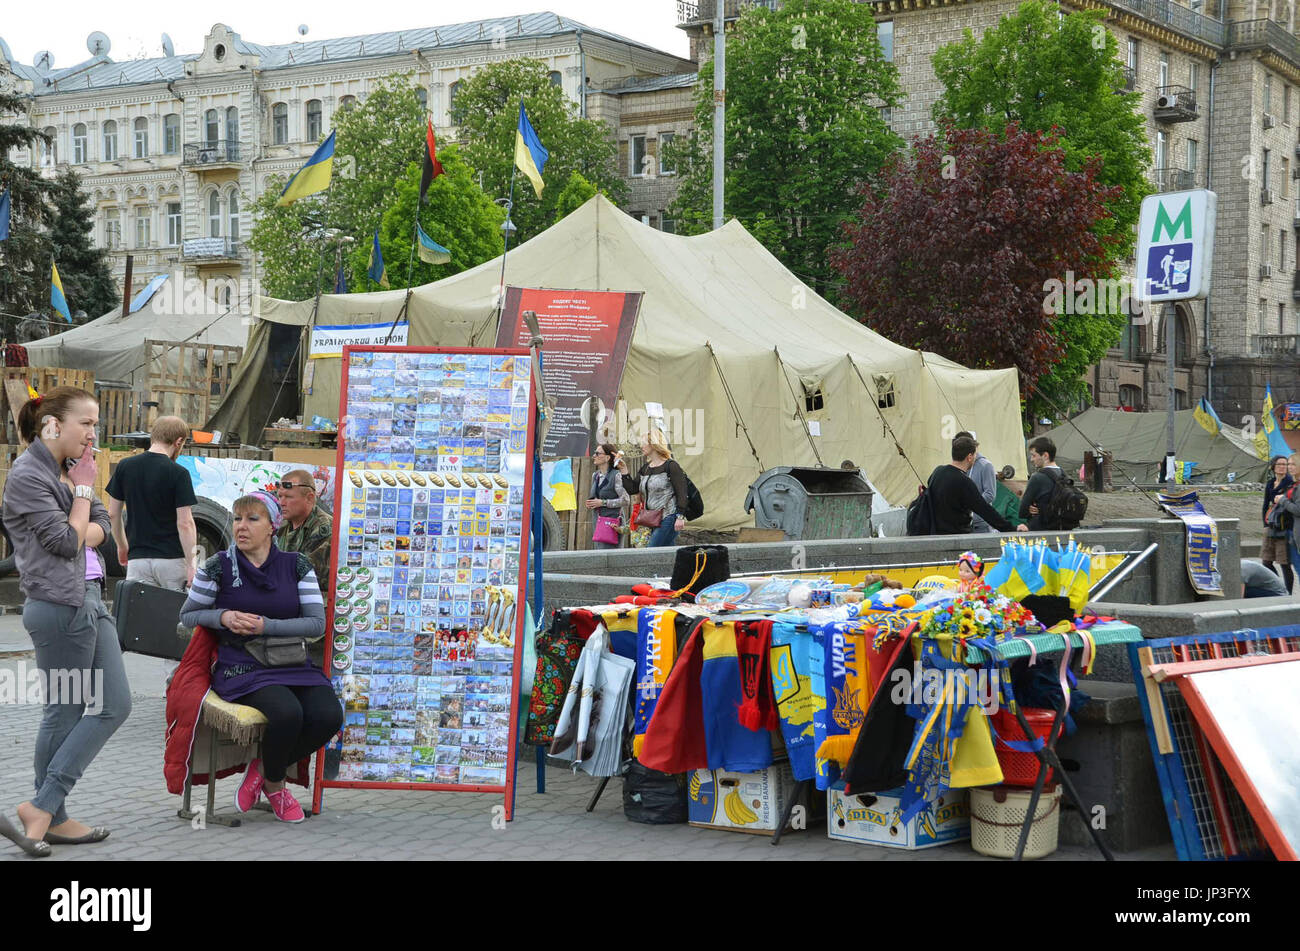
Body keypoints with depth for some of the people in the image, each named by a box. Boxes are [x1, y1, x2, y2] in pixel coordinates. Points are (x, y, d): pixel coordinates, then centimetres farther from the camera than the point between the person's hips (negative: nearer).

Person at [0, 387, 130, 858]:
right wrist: (83, 488, -6)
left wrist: (82, 537, -9)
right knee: (65, 712, 1)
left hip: (89, 598, 9)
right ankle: (47, 814, 13)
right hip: (59, 606, -9)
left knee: (115, 704, 8)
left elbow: (101, 525, 13)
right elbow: (66, 541, -14)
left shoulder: (68, 467, 12)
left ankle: (44, 809, 12)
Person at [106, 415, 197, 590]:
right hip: (172, 559, -4)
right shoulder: (178, 474, -9)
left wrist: (122, 546, 25)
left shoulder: (125, 467, 5)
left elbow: (113, 514, 10)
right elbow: (185, 523, -12)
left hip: (137, 558, 4)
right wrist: (191, 564, -9)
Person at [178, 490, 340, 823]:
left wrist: (266, 626, -12)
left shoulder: (297, 565, 6)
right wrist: (223, 617, -9)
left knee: (328, 715, -25)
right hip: (242, 668, -3)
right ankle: (274, 784, 1)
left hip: (294, 666, 3)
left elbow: (317, 623, 0)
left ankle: (264, 768, 4)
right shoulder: (219, 566, 3)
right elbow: (187, 615, 11)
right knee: (287, 713, -32)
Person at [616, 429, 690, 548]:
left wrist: (680, 517, -18)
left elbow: (681, 492, -11)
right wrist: (623, 470, 6)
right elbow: (631, 489, 15)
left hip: (668, 518, -8)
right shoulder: (645, 468, 17)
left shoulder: (670, 466, -6)